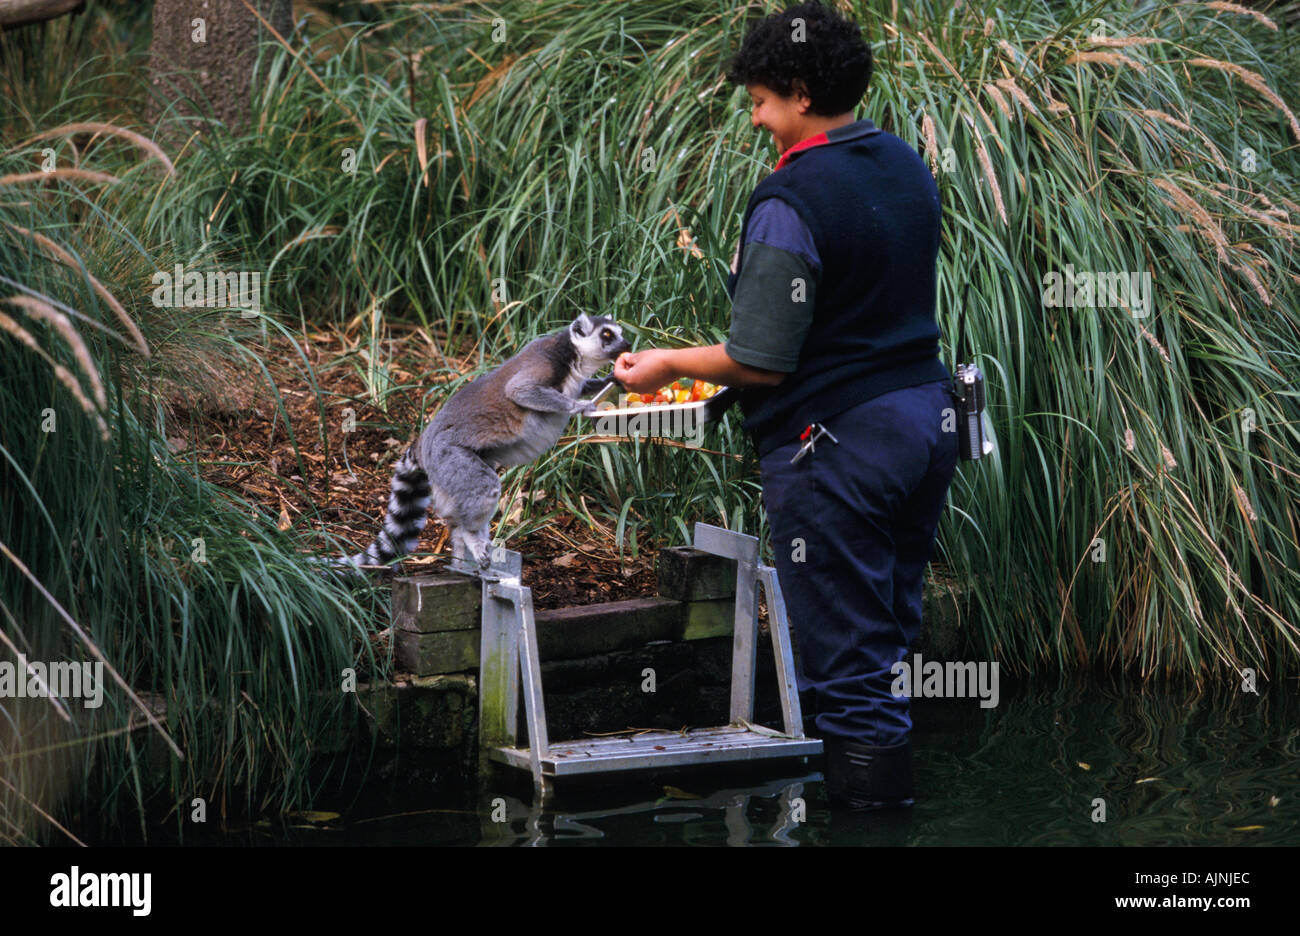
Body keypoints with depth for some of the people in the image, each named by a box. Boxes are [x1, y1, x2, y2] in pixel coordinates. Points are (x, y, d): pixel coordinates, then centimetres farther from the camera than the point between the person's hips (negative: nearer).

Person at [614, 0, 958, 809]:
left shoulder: (789, 203, -19)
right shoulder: (907, 166, 7)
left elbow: (760, 365, -19)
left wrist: (669, 363, -2)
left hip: (839, 446, -8)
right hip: (928, 418, 8)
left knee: (847, 661, 0)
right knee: (895, 635, 18)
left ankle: (871, 802, 4)